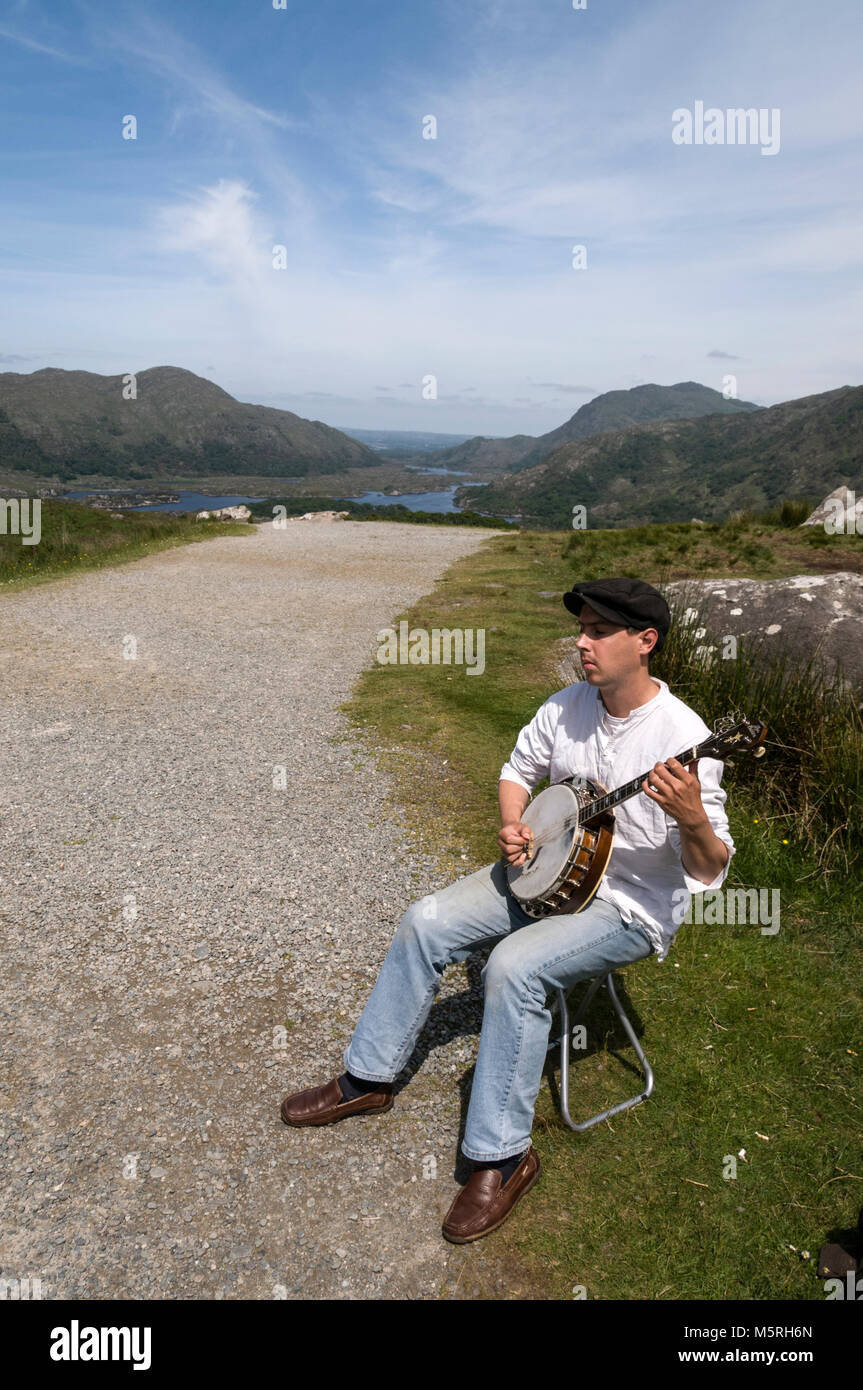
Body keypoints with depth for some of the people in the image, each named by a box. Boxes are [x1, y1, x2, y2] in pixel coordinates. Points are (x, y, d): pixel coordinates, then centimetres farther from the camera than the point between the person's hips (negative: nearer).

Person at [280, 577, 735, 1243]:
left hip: (630, 907, -7)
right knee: (427, 922, -4)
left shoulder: (684, 736, -23)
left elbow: (710, 872, -21)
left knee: (514, 965, -29)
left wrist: (694, 820, -42)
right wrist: (512, 826, -5)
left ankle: (503, 1157, -10)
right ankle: (368, 1079, 13)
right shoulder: (566, 706, -3)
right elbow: (519, 768, 14)